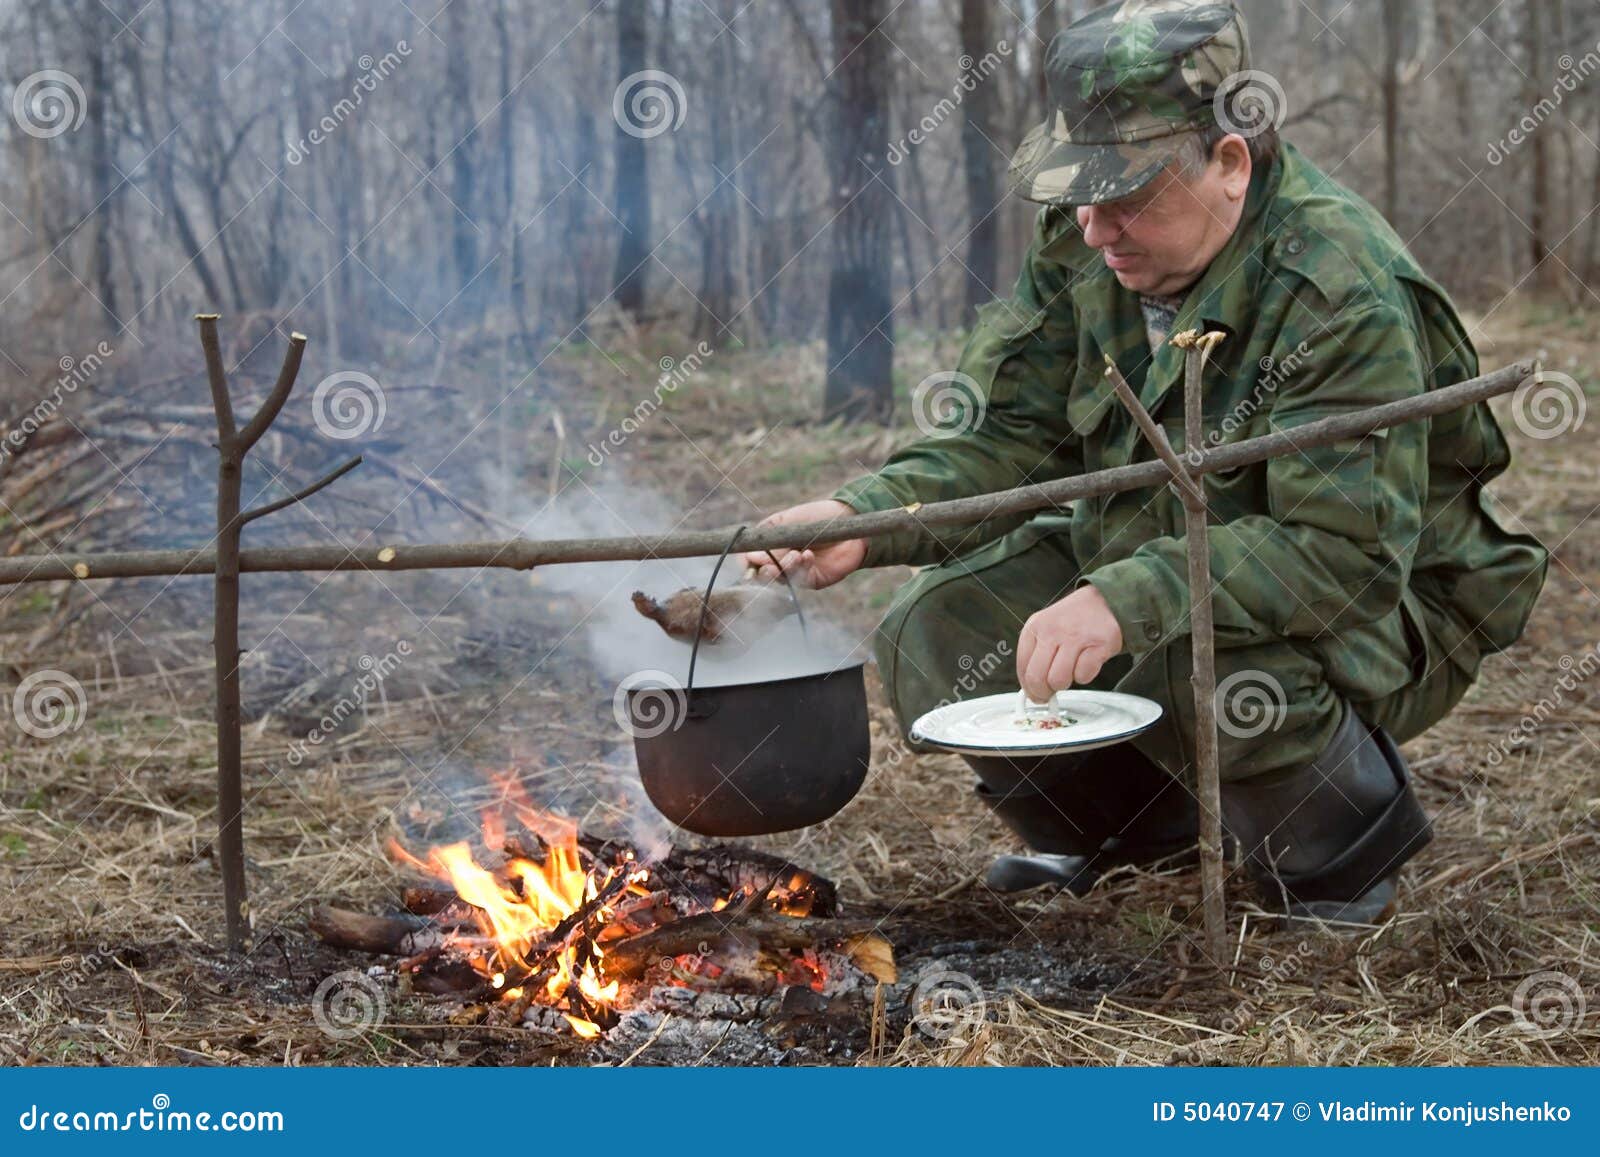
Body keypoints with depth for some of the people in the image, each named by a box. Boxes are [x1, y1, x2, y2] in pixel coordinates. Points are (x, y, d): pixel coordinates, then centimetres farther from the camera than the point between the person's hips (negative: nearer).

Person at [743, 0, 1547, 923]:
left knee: (1197, 662, -37)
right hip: (1142, 560, 7)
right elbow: (1012, 437, -5)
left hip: (1379, 610, -6)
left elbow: (1346, 548, -36)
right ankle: (1140, 824, 16)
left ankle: (1347, 854, -3)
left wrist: (1127, 602, -46)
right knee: (935, 634, -9)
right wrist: (866, 517, -23)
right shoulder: (1085, 245, -8)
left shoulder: (1346, 295, -29)